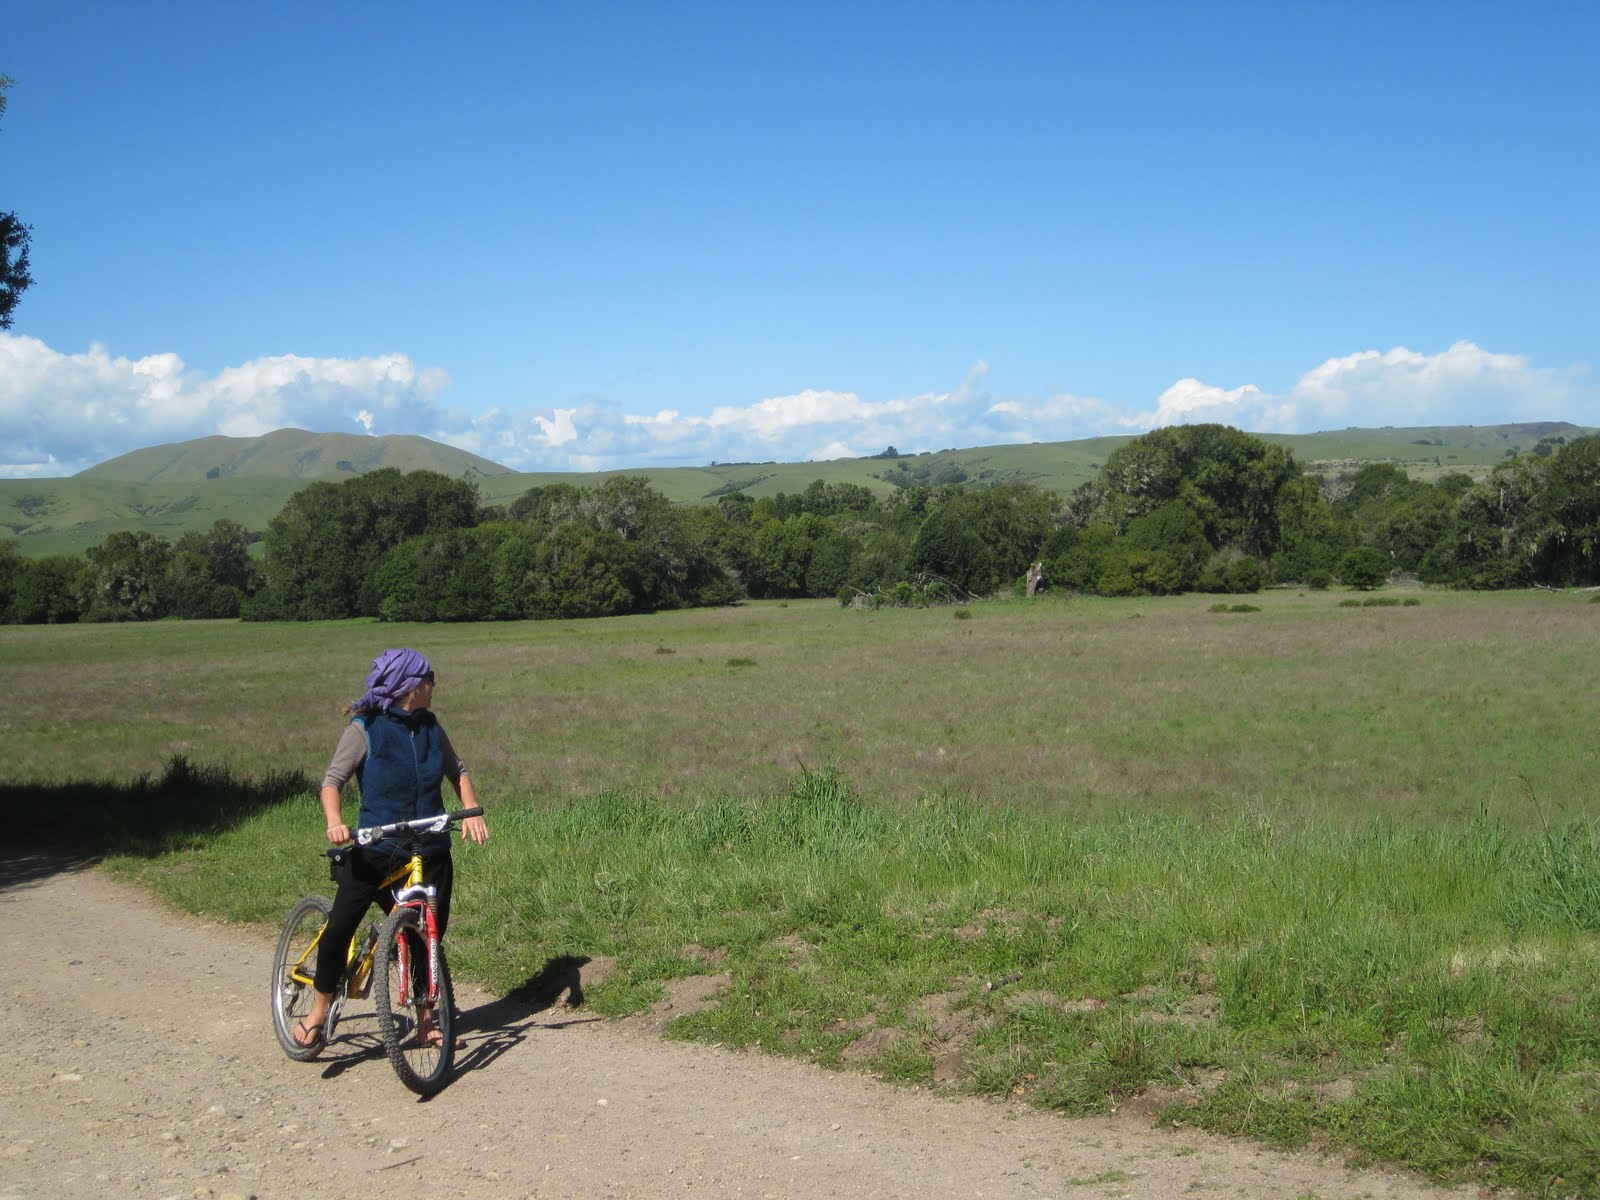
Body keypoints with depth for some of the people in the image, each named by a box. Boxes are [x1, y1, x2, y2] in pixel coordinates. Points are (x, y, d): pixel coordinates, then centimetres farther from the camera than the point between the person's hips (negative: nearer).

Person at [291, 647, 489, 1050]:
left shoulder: (429, 726, 6)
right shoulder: (365, 728, -7)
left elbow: (456, 771, 17)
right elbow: (333, 779, -9)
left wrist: (471, 812, 1)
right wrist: (335, 821, -27)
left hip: (430, 850, 4)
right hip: (376, 851, -4)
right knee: (339, 928, -11)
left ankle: (425, 1021, 23)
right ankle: (319, 1010, 10)